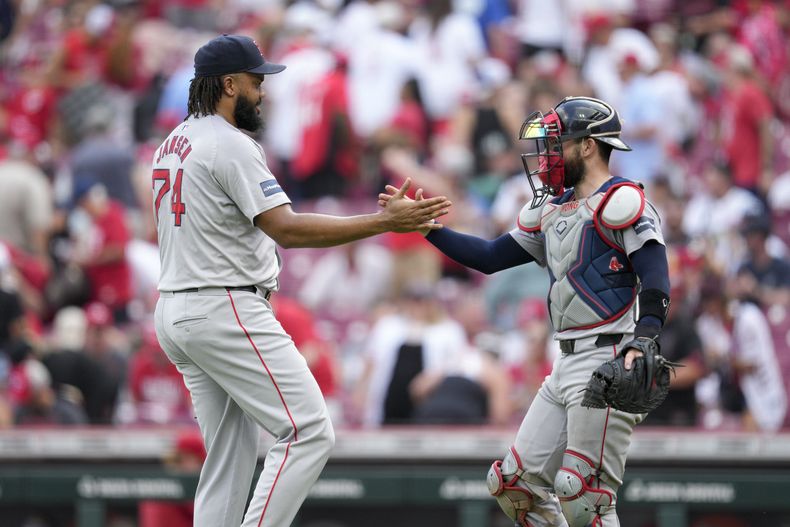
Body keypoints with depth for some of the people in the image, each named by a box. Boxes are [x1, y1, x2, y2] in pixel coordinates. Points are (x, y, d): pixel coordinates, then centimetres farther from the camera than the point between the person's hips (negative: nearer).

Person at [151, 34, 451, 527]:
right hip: (226, 308, -10)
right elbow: (286, 228, -22)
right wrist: (385, 221, -25)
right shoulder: (231, 146, -13)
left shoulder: (173, 145, 16)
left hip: (175, 309, 10)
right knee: (309, 432, -10)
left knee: (231, 452, 12)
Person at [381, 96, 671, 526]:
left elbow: (655, 278, -17)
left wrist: (643, 344, -33)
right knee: (516, 484, 8)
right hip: (567, 365, 10)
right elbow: (489, 257, 22)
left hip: (608, 363, -10)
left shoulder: (620, 202, -8)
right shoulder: (552, 210, 20)